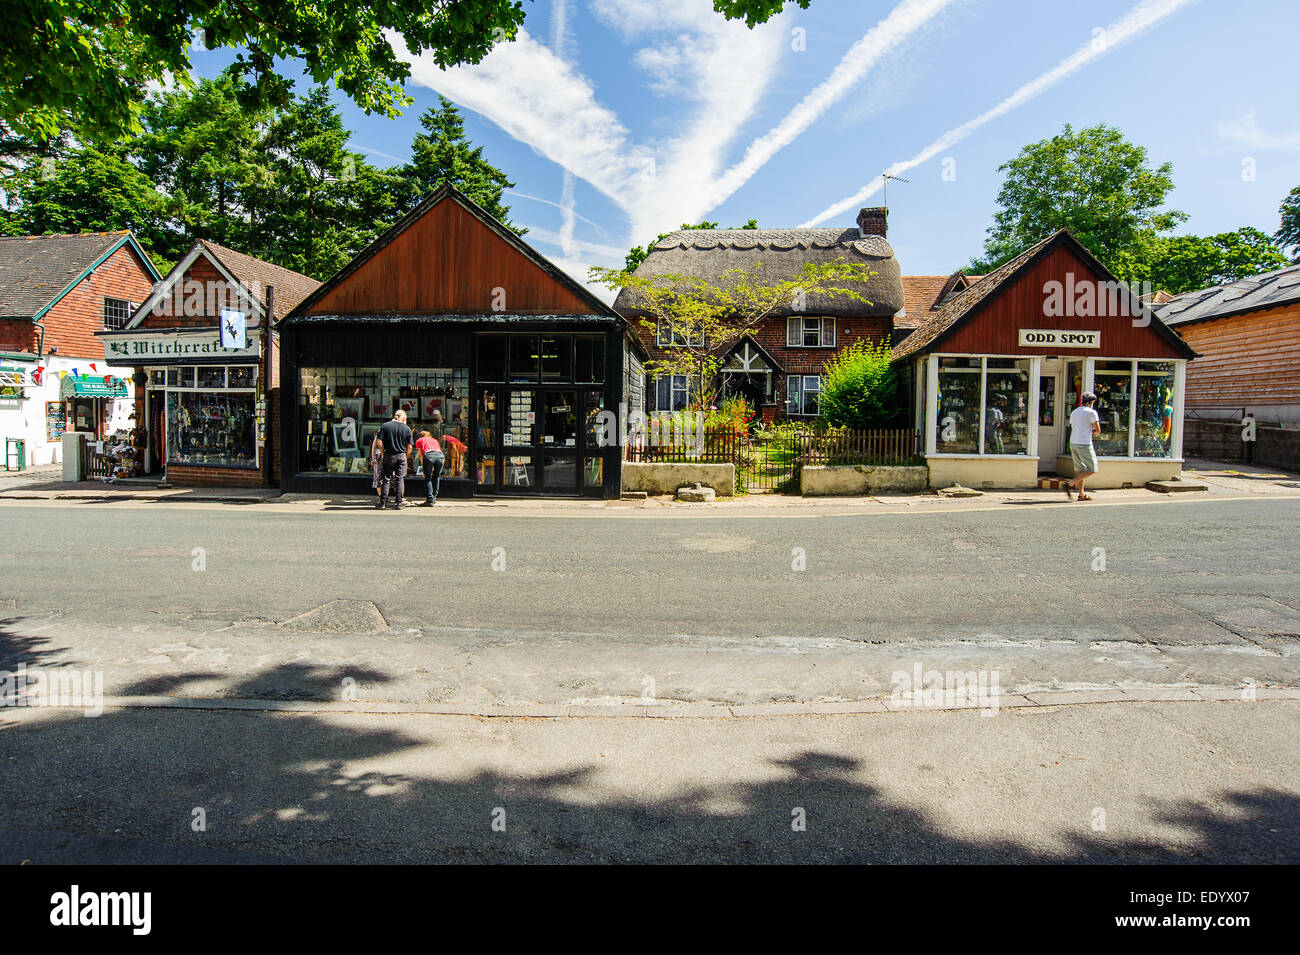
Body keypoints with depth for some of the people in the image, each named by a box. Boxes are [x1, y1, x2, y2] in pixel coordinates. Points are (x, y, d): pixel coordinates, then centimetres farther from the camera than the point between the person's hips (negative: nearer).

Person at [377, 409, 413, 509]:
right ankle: (399, 503, 6)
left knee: (386, 479, 6)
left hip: (388, 456, 0)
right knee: (400, 479, 6)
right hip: (401, 456, 0)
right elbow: (409, 447, 0)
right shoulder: (407, 428, -1)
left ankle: (382, 503, 7)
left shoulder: (384, 426, -2)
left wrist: (383, 453, 7)